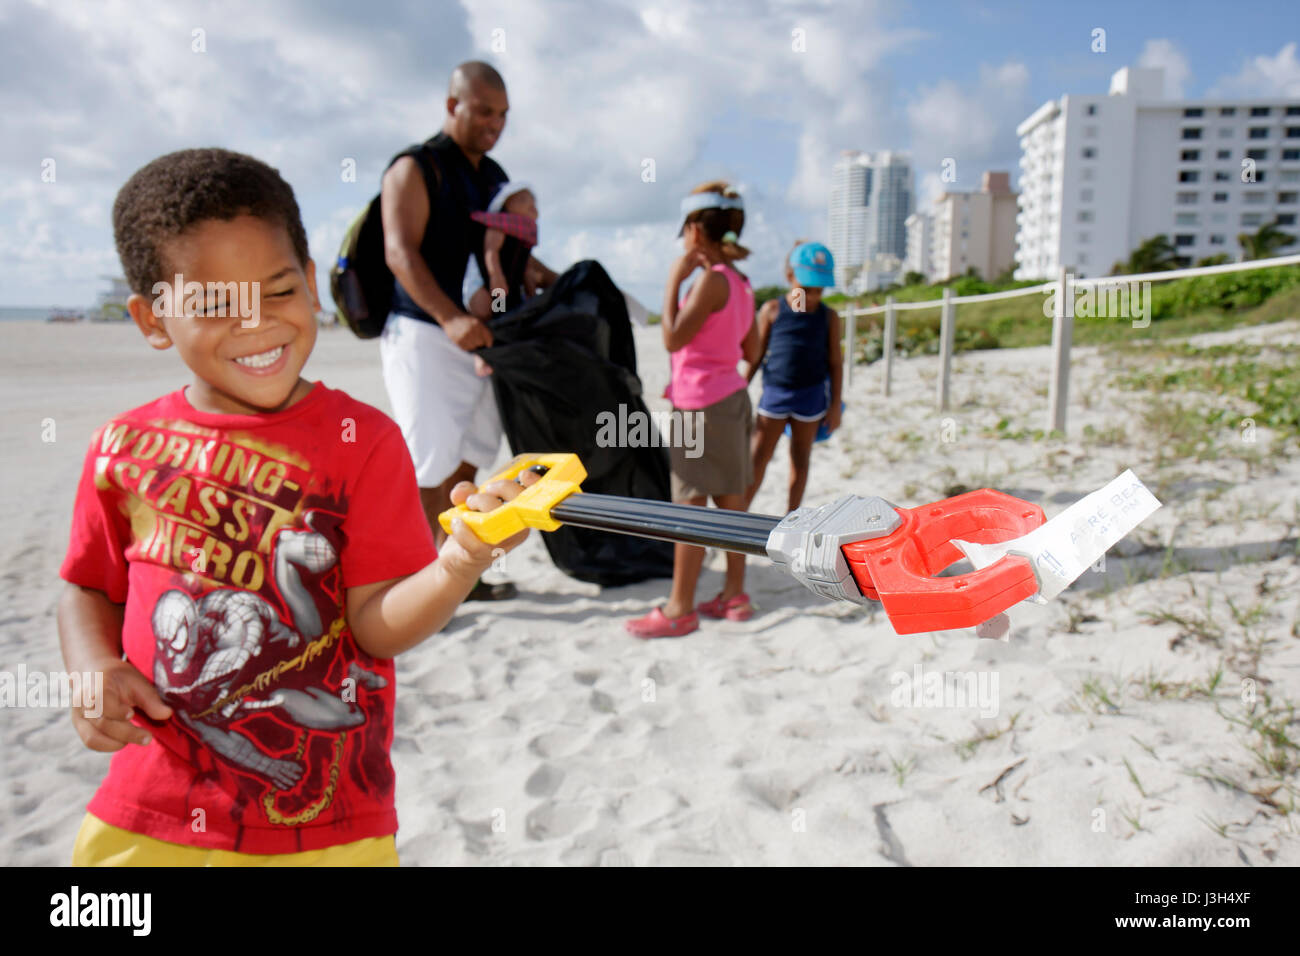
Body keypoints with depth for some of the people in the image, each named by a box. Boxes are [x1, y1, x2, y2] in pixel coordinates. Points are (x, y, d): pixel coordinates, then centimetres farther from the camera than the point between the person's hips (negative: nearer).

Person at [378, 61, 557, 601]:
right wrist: (451, 318, -31)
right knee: (430, 465, -8)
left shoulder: (495, 176, 18)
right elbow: (400, 253, -17)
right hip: (423, 335, -7)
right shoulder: (414, 169, -4)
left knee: (468, 460, 10)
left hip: (479, 338, 7)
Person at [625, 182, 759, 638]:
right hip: (731, 399, 9)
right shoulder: (740, 283, 12)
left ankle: (680, 608, -2)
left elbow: (673, 338, -18)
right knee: (730, 501, 11)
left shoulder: (711, 280, -14)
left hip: (703, 404, -9)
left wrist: (674, 280, -12)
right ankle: (734, 595, 20)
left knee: (689, 503, -6)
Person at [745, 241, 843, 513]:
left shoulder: (829, 316, 0)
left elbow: (835, 362, 3)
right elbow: (757, 353, 4)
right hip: (774, 392, -1)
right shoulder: (772, 310, -2)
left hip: (811, 395, 1)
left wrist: (835, 404, 1)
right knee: (758, 457, 1)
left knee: (800, 459, 10)